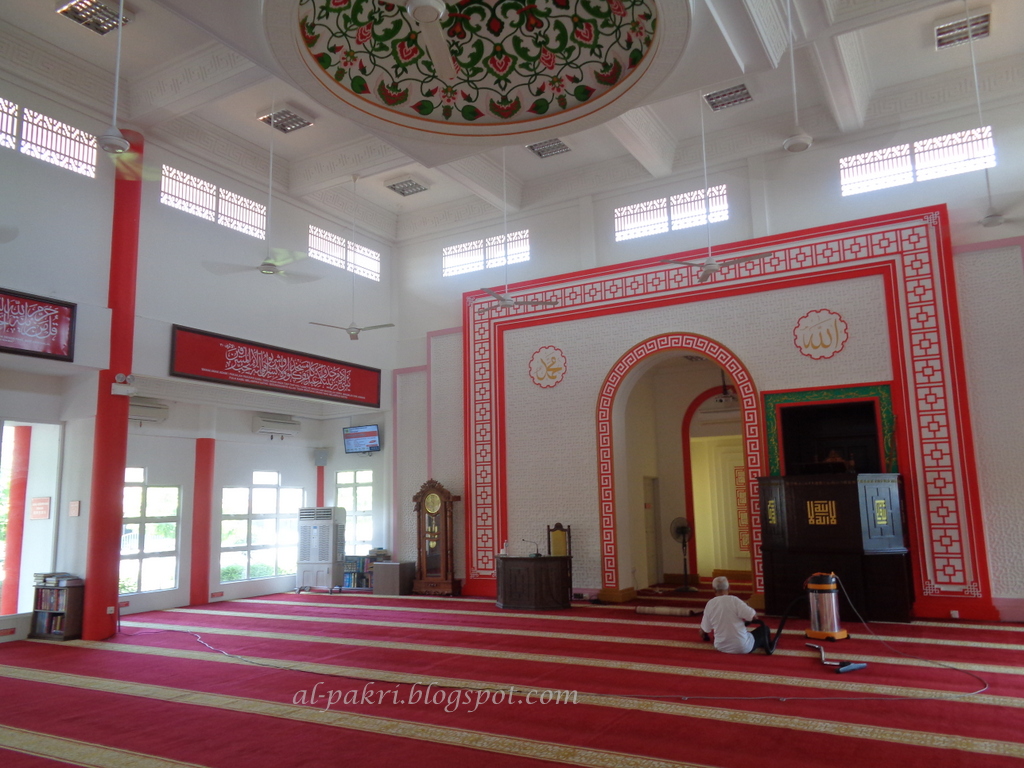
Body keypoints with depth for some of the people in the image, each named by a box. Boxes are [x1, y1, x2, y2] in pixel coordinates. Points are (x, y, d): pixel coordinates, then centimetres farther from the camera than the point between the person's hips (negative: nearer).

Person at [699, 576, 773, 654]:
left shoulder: (709, 604, -6)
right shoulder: (733, 600, -17)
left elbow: (704, 630, 1)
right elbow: (753, 616, -17)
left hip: (721, 647, 4)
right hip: (742, 647, -4)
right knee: (764, 629, 17)